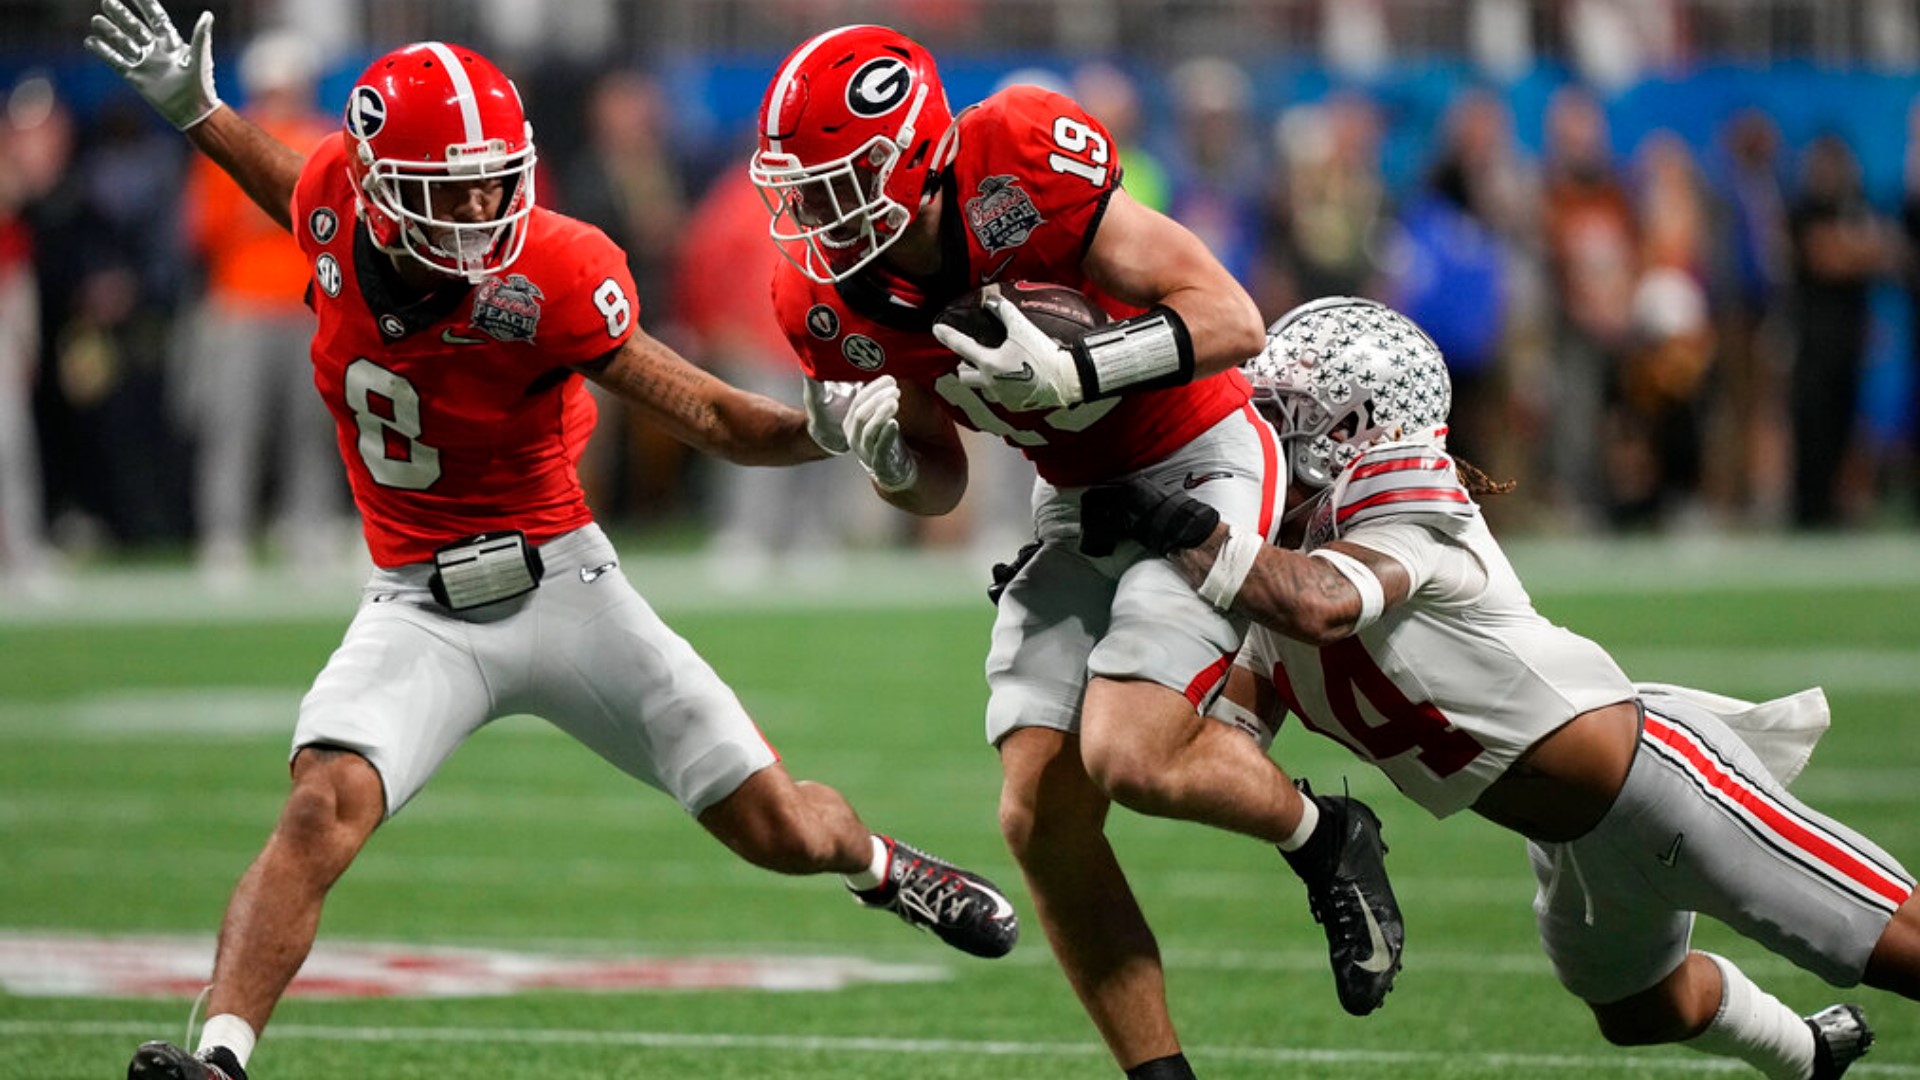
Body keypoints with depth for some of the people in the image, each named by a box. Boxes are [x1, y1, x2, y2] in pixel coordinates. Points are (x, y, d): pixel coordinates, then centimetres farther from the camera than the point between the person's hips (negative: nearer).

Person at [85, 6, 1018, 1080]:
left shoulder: (545, 281, -21)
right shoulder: (337, 210, -10)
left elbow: (708, 415, -15)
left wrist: (831, 427, -31)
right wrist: (194, 109, 16)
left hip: (560, 579, -2)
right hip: (422, 607, 2)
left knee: (780, 831, 4)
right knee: (324, 809, -27)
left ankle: (878, 863, 39)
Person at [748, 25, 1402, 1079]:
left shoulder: (1023, 171, -27)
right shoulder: (828, 300, -8)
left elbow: (1232, 320, -25)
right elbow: (938, 486, 6)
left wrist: (1072, 369, -37)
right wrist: (884, 454, -17)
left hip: (1201, 467, -7)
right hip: (1077, 504, 7)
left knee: (1128, 758, -23)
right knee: (1039, 813, -5)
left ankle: (1325, 837, 7)